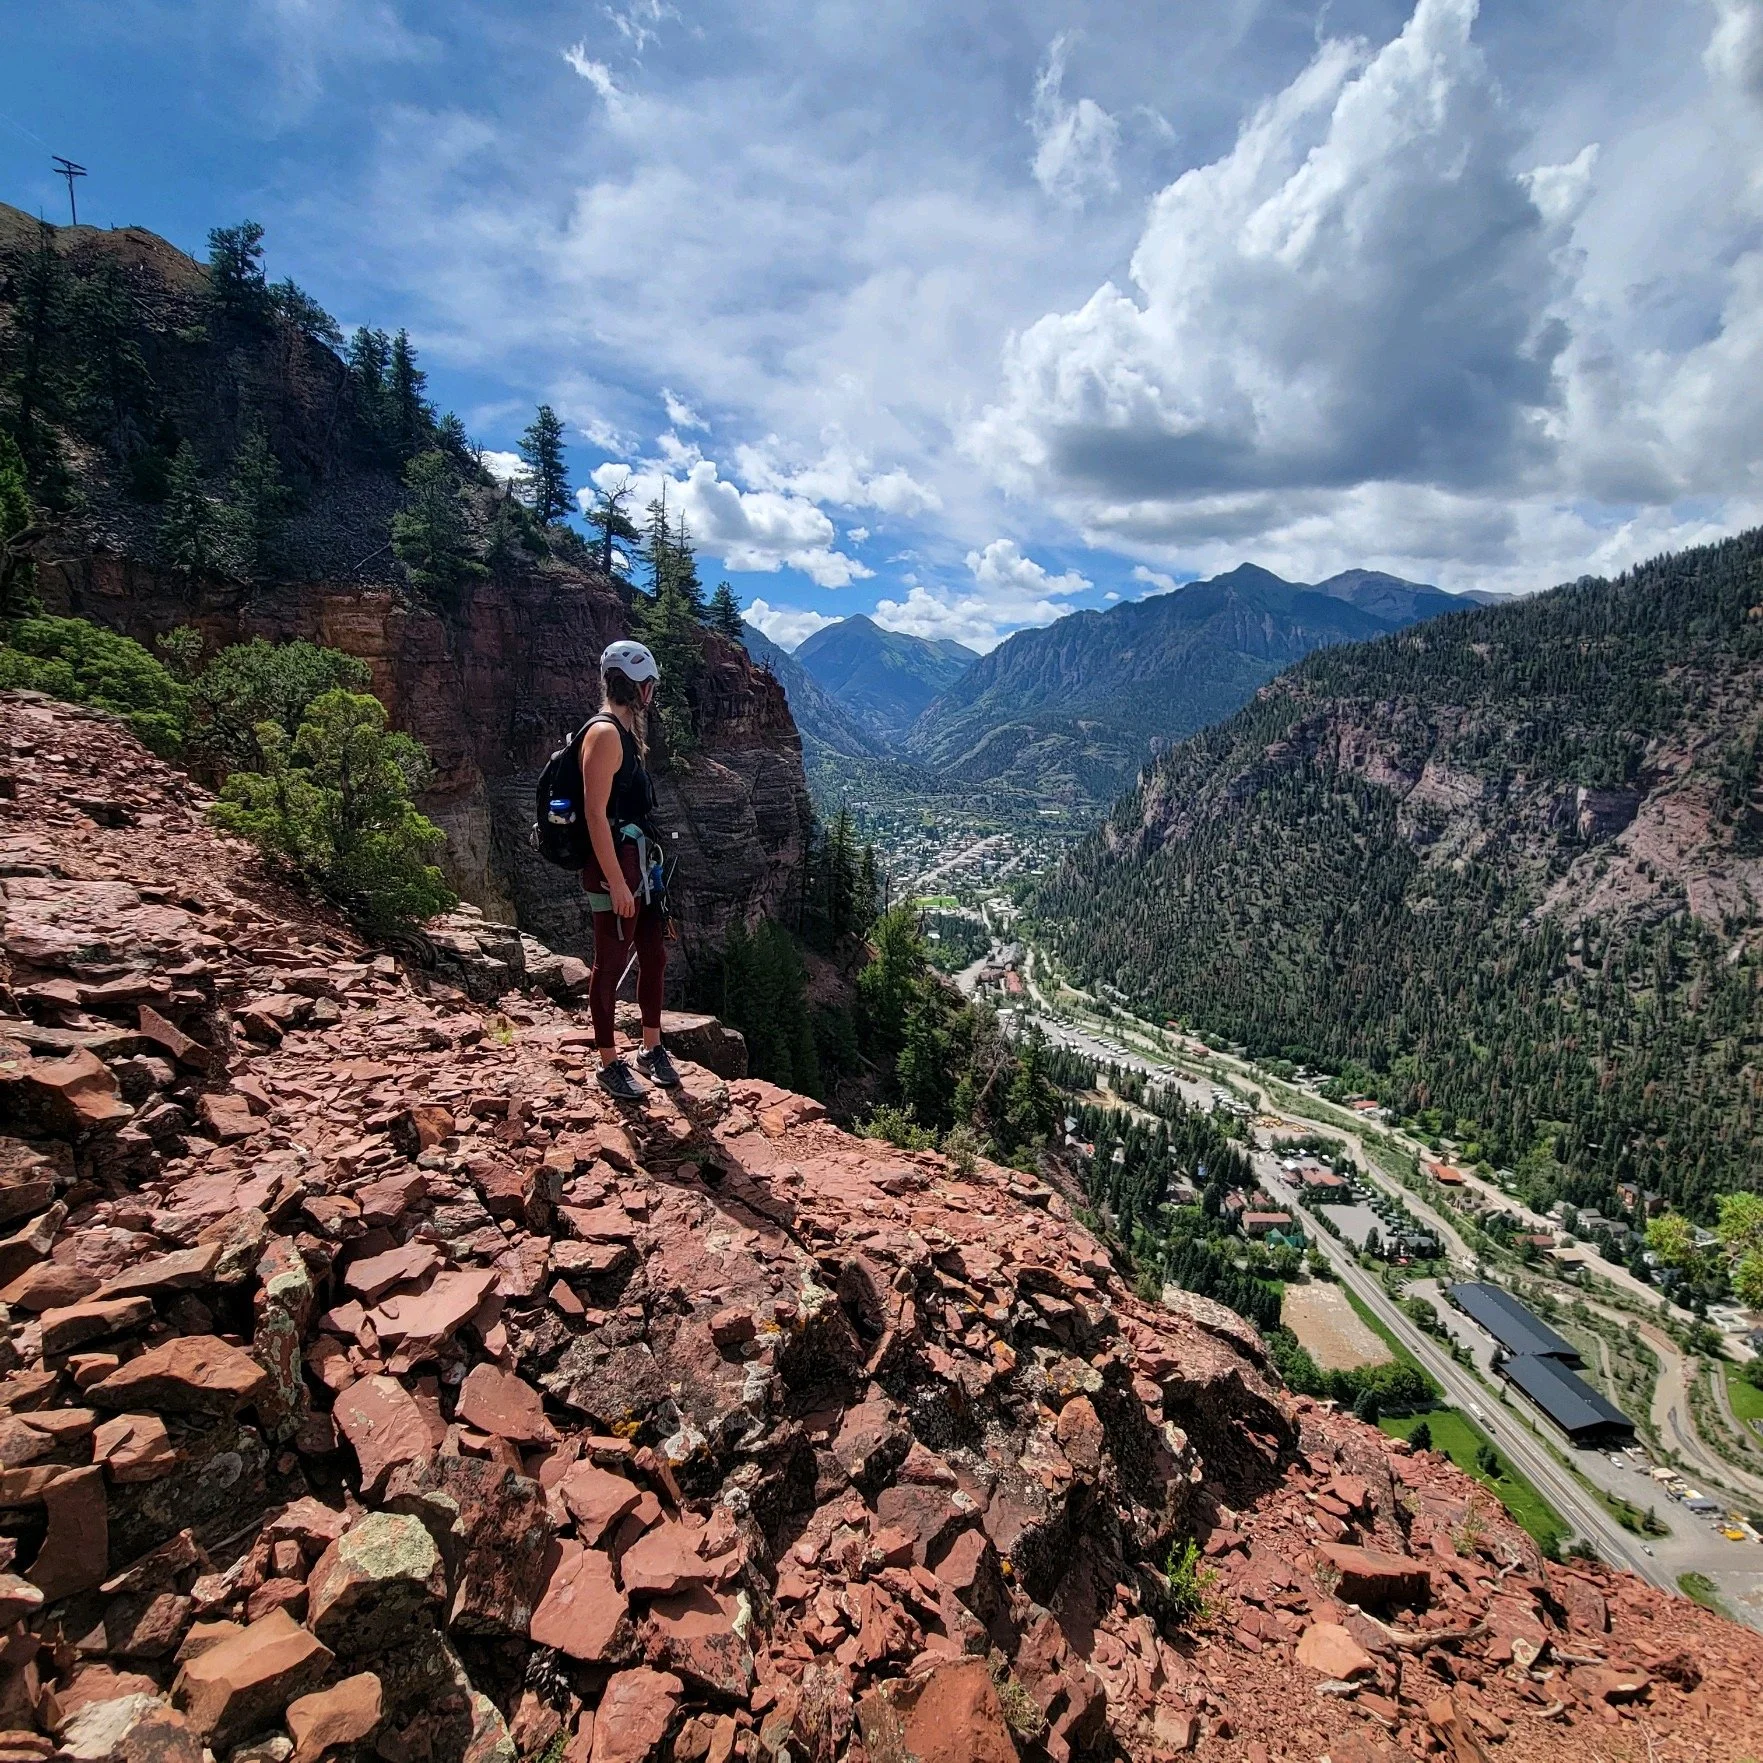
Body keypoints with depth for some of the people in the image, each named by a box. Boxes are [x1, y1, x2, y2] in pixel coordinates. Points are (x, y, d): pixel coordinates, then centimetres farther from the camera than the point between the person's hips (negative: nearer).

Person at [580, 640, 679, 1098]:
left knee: (654, 958, 15)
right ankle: (609, 1064, 14)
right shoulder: (604, 734, -15)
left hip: (640, 866, 10)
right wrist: (617, 883, -22)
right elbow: (595, 814, -20)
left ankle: (651, 1050, 28)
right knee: (611, 966, 2)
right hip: (615, 870, -10)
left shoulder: (625, 732, 15)